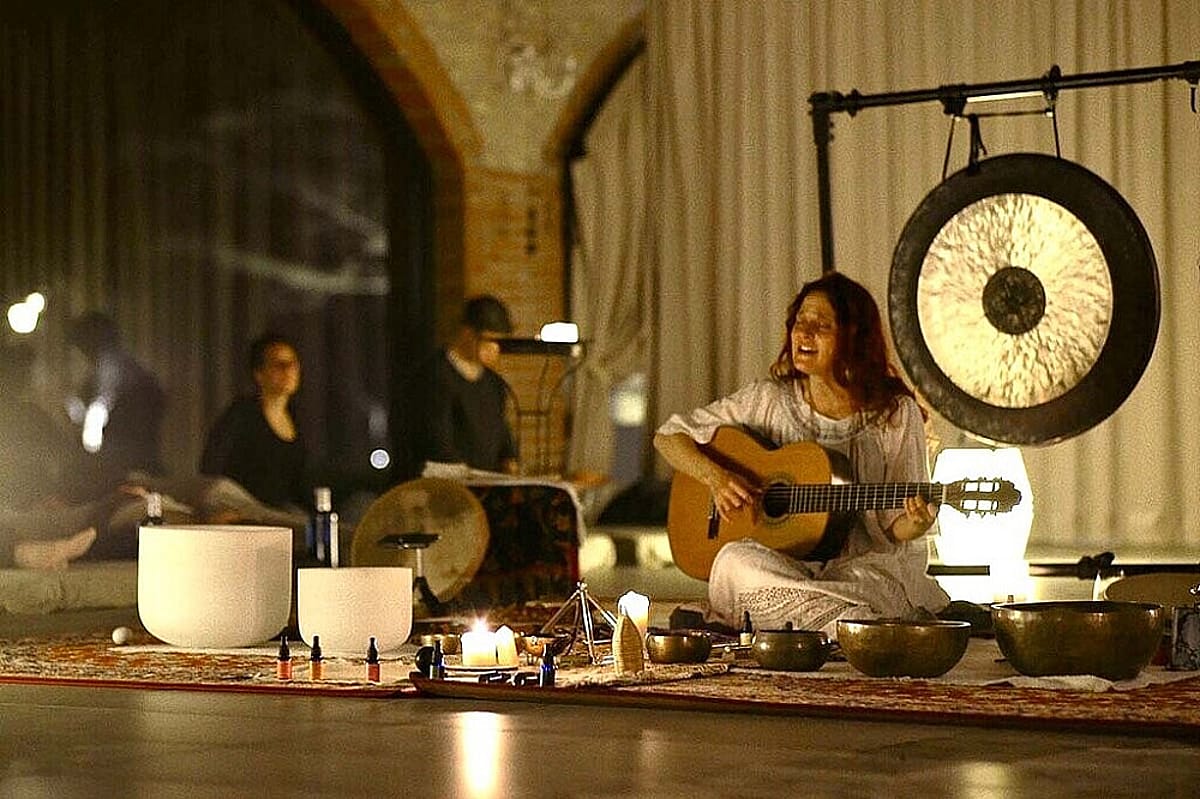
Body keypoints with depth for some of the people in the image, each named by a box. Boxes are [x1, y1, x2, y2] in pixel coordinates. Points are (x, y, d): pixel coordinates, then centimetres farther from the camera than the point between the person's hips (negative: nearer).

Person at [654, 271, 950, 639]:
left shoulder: (896, 415, 1)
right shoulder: (769, 400, 5)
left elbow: (893, 528, 2)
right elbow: (669, 436, 10)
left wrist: (916, 523, -22)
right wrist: (716, 476, -8)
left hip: (864, 563, -4)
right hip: (784, 562, 4)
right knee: (736, 560, -32)